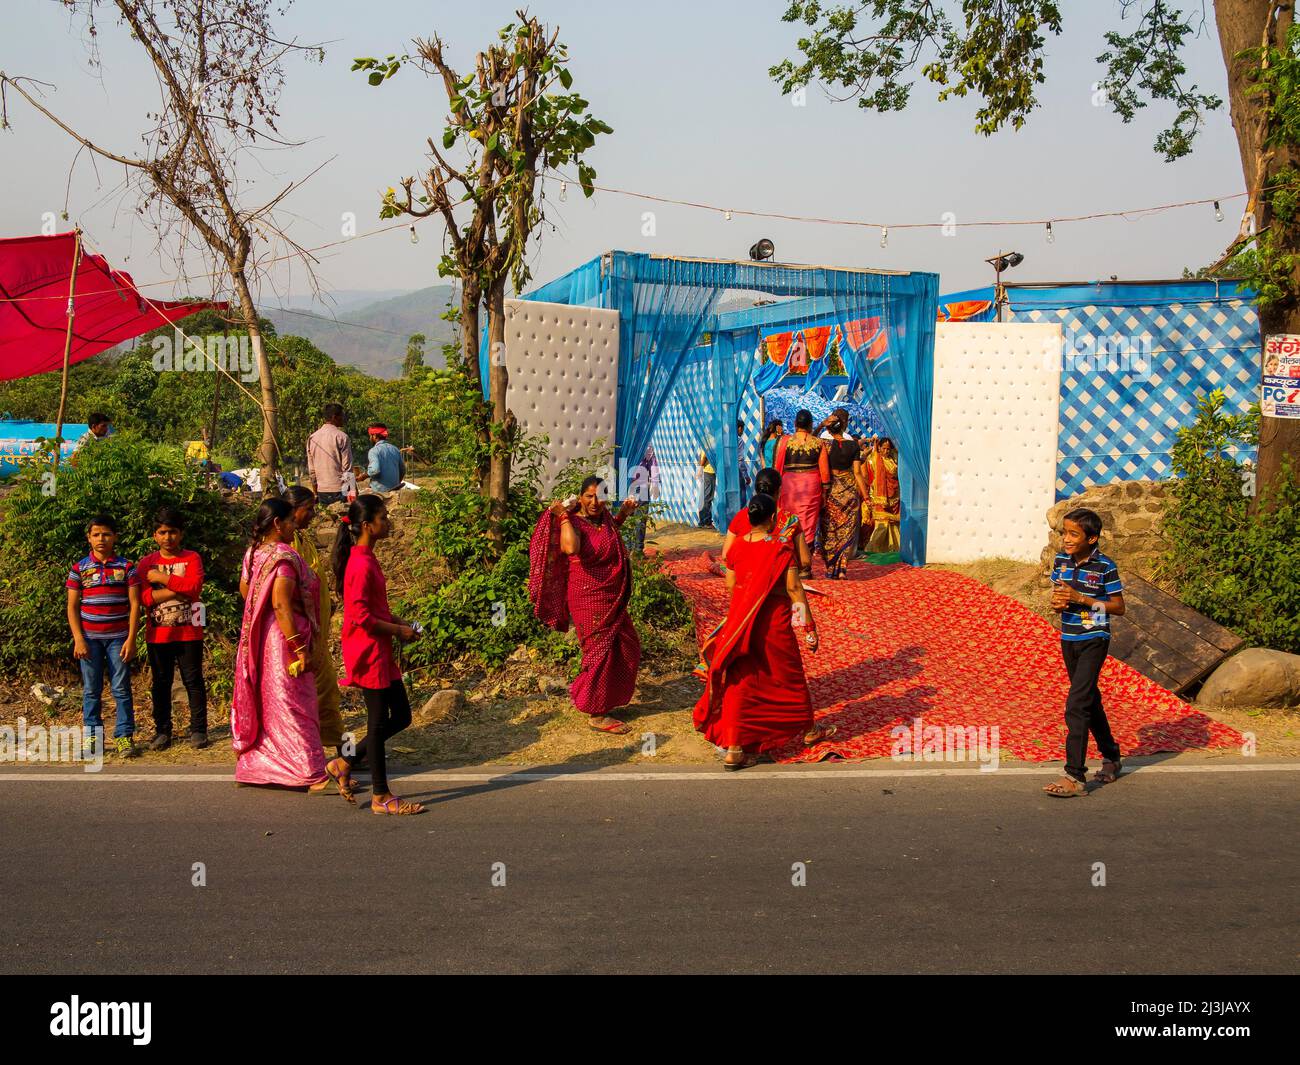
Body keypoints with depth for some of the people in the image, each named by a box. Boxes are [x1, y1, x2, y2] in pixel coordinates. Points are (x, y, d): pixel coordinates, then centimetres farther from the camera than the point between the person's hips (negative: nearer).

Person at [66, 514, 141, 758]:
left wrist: (131, 639, -6)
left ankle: (124, 736, 5)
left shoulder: (126, 568, 1)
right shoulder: (79, 569, 4)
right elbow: (72, 607, 5)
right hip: (89, 637, 1)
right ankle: (91, 735, 13)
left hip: (118, 637, -1)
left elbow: (134, 604, 0)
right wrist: (78, 639, -4)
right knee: (91, 690, 6)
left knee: (121, 689, 0)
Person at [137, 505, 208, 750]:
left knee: (193, 681, 2)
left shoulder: (192, 558, 1)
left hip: (188, 633, -2)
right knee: (160, 684, 8)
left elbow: (194, 587, -17)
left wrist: (162, 578, -13)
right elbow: (145, 597, -8)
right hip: (157, 635, 2)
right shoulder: (147, 563, 5)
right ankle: (162, 731, 17)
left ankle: (198, 730, 9)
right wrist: (179, 589, -16)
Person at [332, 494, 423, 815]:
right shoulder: (361, 564, -19)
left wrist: (399, 623, 9)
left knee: (401, 716, 13)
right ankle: (381, 797, 10)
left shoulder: (366, 559, 12)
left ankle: (346, 763, 22)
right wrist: (397, 630, -13)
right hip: (368, 651, -10)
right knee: (379, 721, 0)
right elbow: (359, 615, -22)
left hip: (379, 650, 10)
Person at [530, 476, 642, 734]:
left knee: (627, 647, 17)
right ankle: (596, 715, 10)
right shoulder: (574, 523, -18)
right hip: (589, 599, -9)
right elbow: (571, 548, -42)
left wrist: (624, 512, 17)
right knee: (600, 651, -2)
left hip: (613, 598, 9)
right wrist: (563, 516, -31)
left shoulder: (604, 517, 6)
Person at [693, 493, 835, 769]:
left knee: (740, 680, 8)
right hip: (774, 622, -4)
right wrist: (809, 627, -10)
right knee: (789, 676, 16)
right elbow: (794, 588, -15)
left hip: (739, 622, 4)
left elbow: (730, 586, 4)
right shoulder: (781, 547, -14)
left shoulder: (737, 545, -2)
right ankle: (808, 730, 36)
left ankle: (734, 747, 4)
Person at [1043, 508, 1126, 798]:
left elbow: (1119, 607, -9)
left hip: (1094, 640, -6)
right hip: (1069, 640, 7)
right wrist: (1057, 602, -11)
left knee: (1076, 705, -15)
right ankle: (1111, 757, 37)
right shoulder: (1061, 561, 3)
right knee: (1090, 701, 18)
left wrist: (1081, 598, -19)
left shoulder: (1105, 567, -13)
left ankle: (1075, 777, -14)